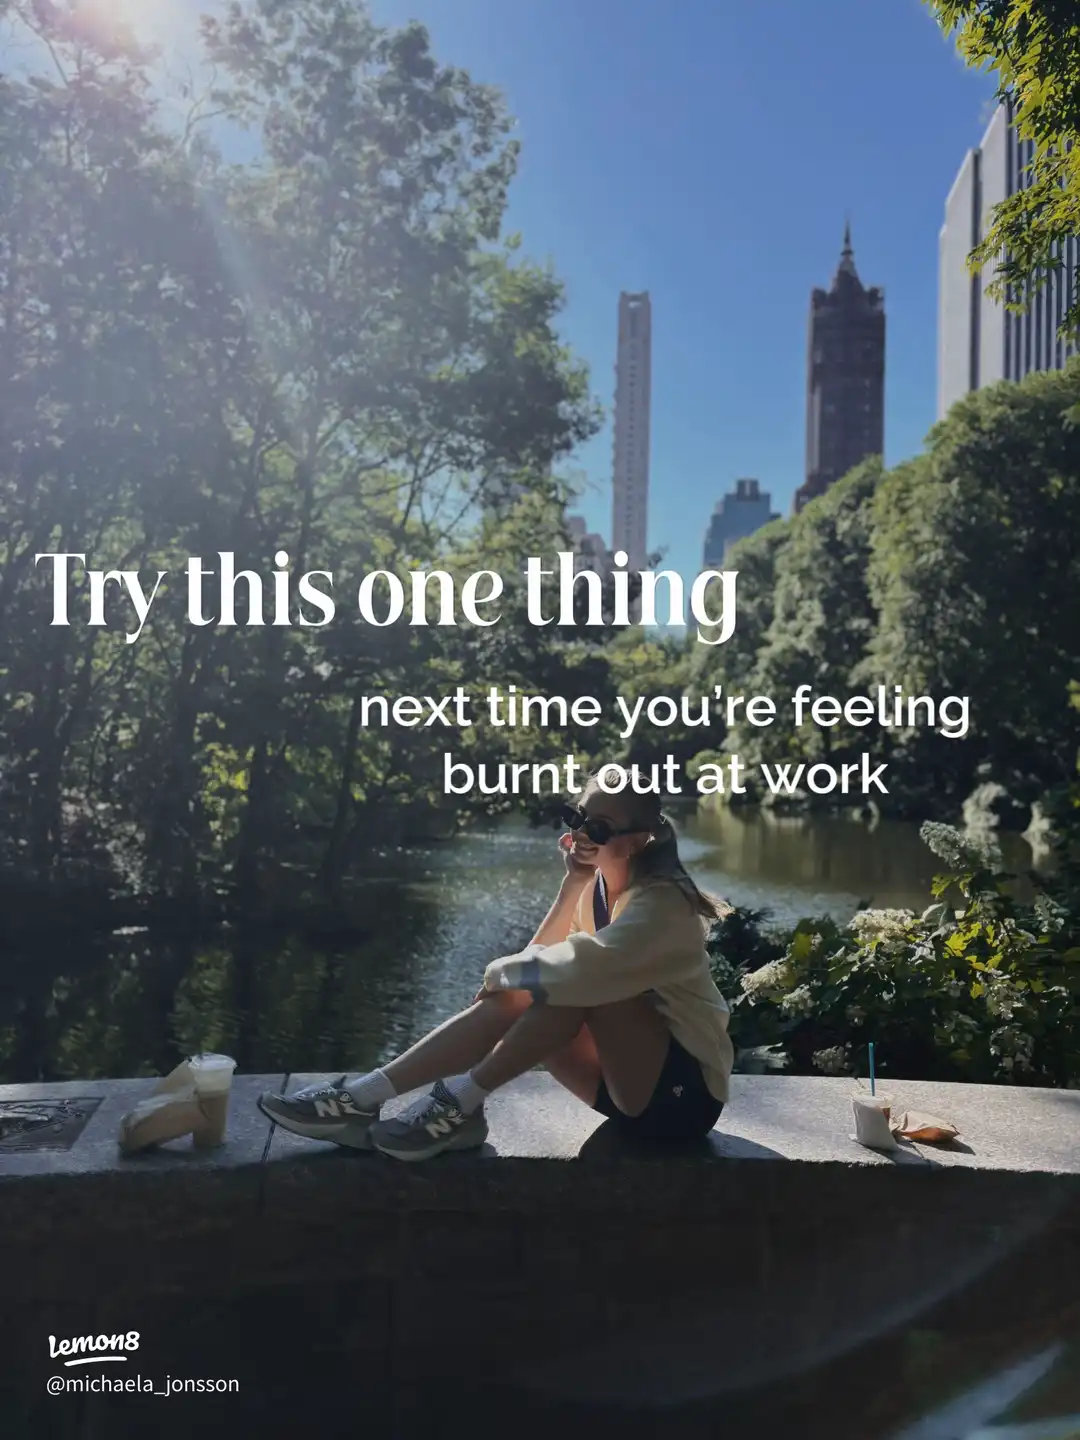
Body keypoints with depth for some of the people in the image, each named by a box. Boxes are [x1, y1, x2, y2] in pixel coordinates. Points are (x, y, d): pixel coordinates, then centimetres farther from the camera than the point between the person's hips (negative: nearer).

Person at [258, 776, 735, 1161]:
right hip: (633, 1085, 8)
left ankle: (461, 1102, -22)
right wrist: (570, 889, -16)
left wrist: (499, 971, -21)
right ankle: (363, 1098, -16)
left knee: (582, 983, -30)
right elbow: (544, 963, -5)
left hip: (682, 1092, -7)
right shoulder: (597, 887, 3)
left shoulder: (661, 906, -23)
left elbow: (577, 968, -40)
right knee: (506, 1003, -12)